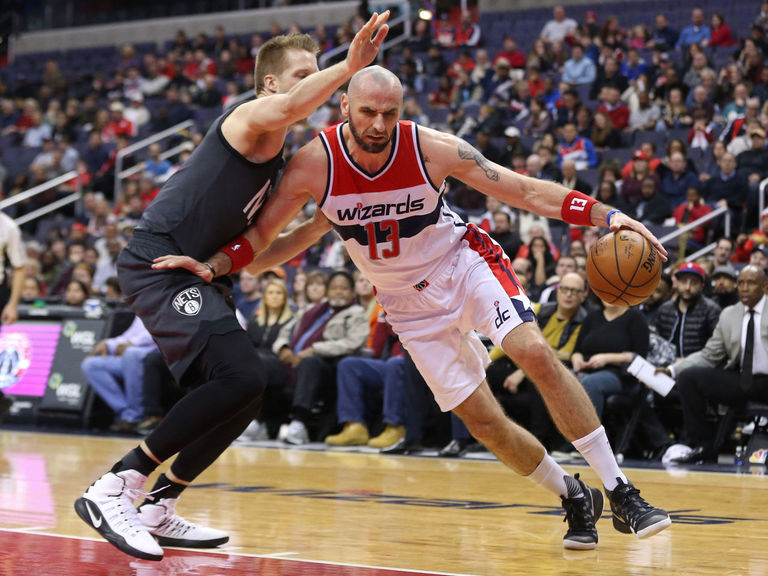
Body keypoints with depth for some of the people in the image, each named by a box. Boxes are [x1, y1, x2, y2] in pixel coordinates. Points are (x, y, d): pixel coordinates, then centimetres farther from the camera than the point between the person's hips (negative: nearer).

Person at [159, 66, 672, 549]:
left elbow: (526, 190, -17)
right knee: (483, 421, -4)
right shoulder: (314, 164, -19)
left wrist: (607, 215, -26)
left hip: (463, 262, -2)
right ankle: (576, 500, 18)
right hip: (411, 303, 2)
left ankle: (621, 493, -17)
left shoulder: (433, 149, -21)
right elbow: (261, 238, -7)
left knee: (535, 353, -25)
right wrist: (213, 265, -26)